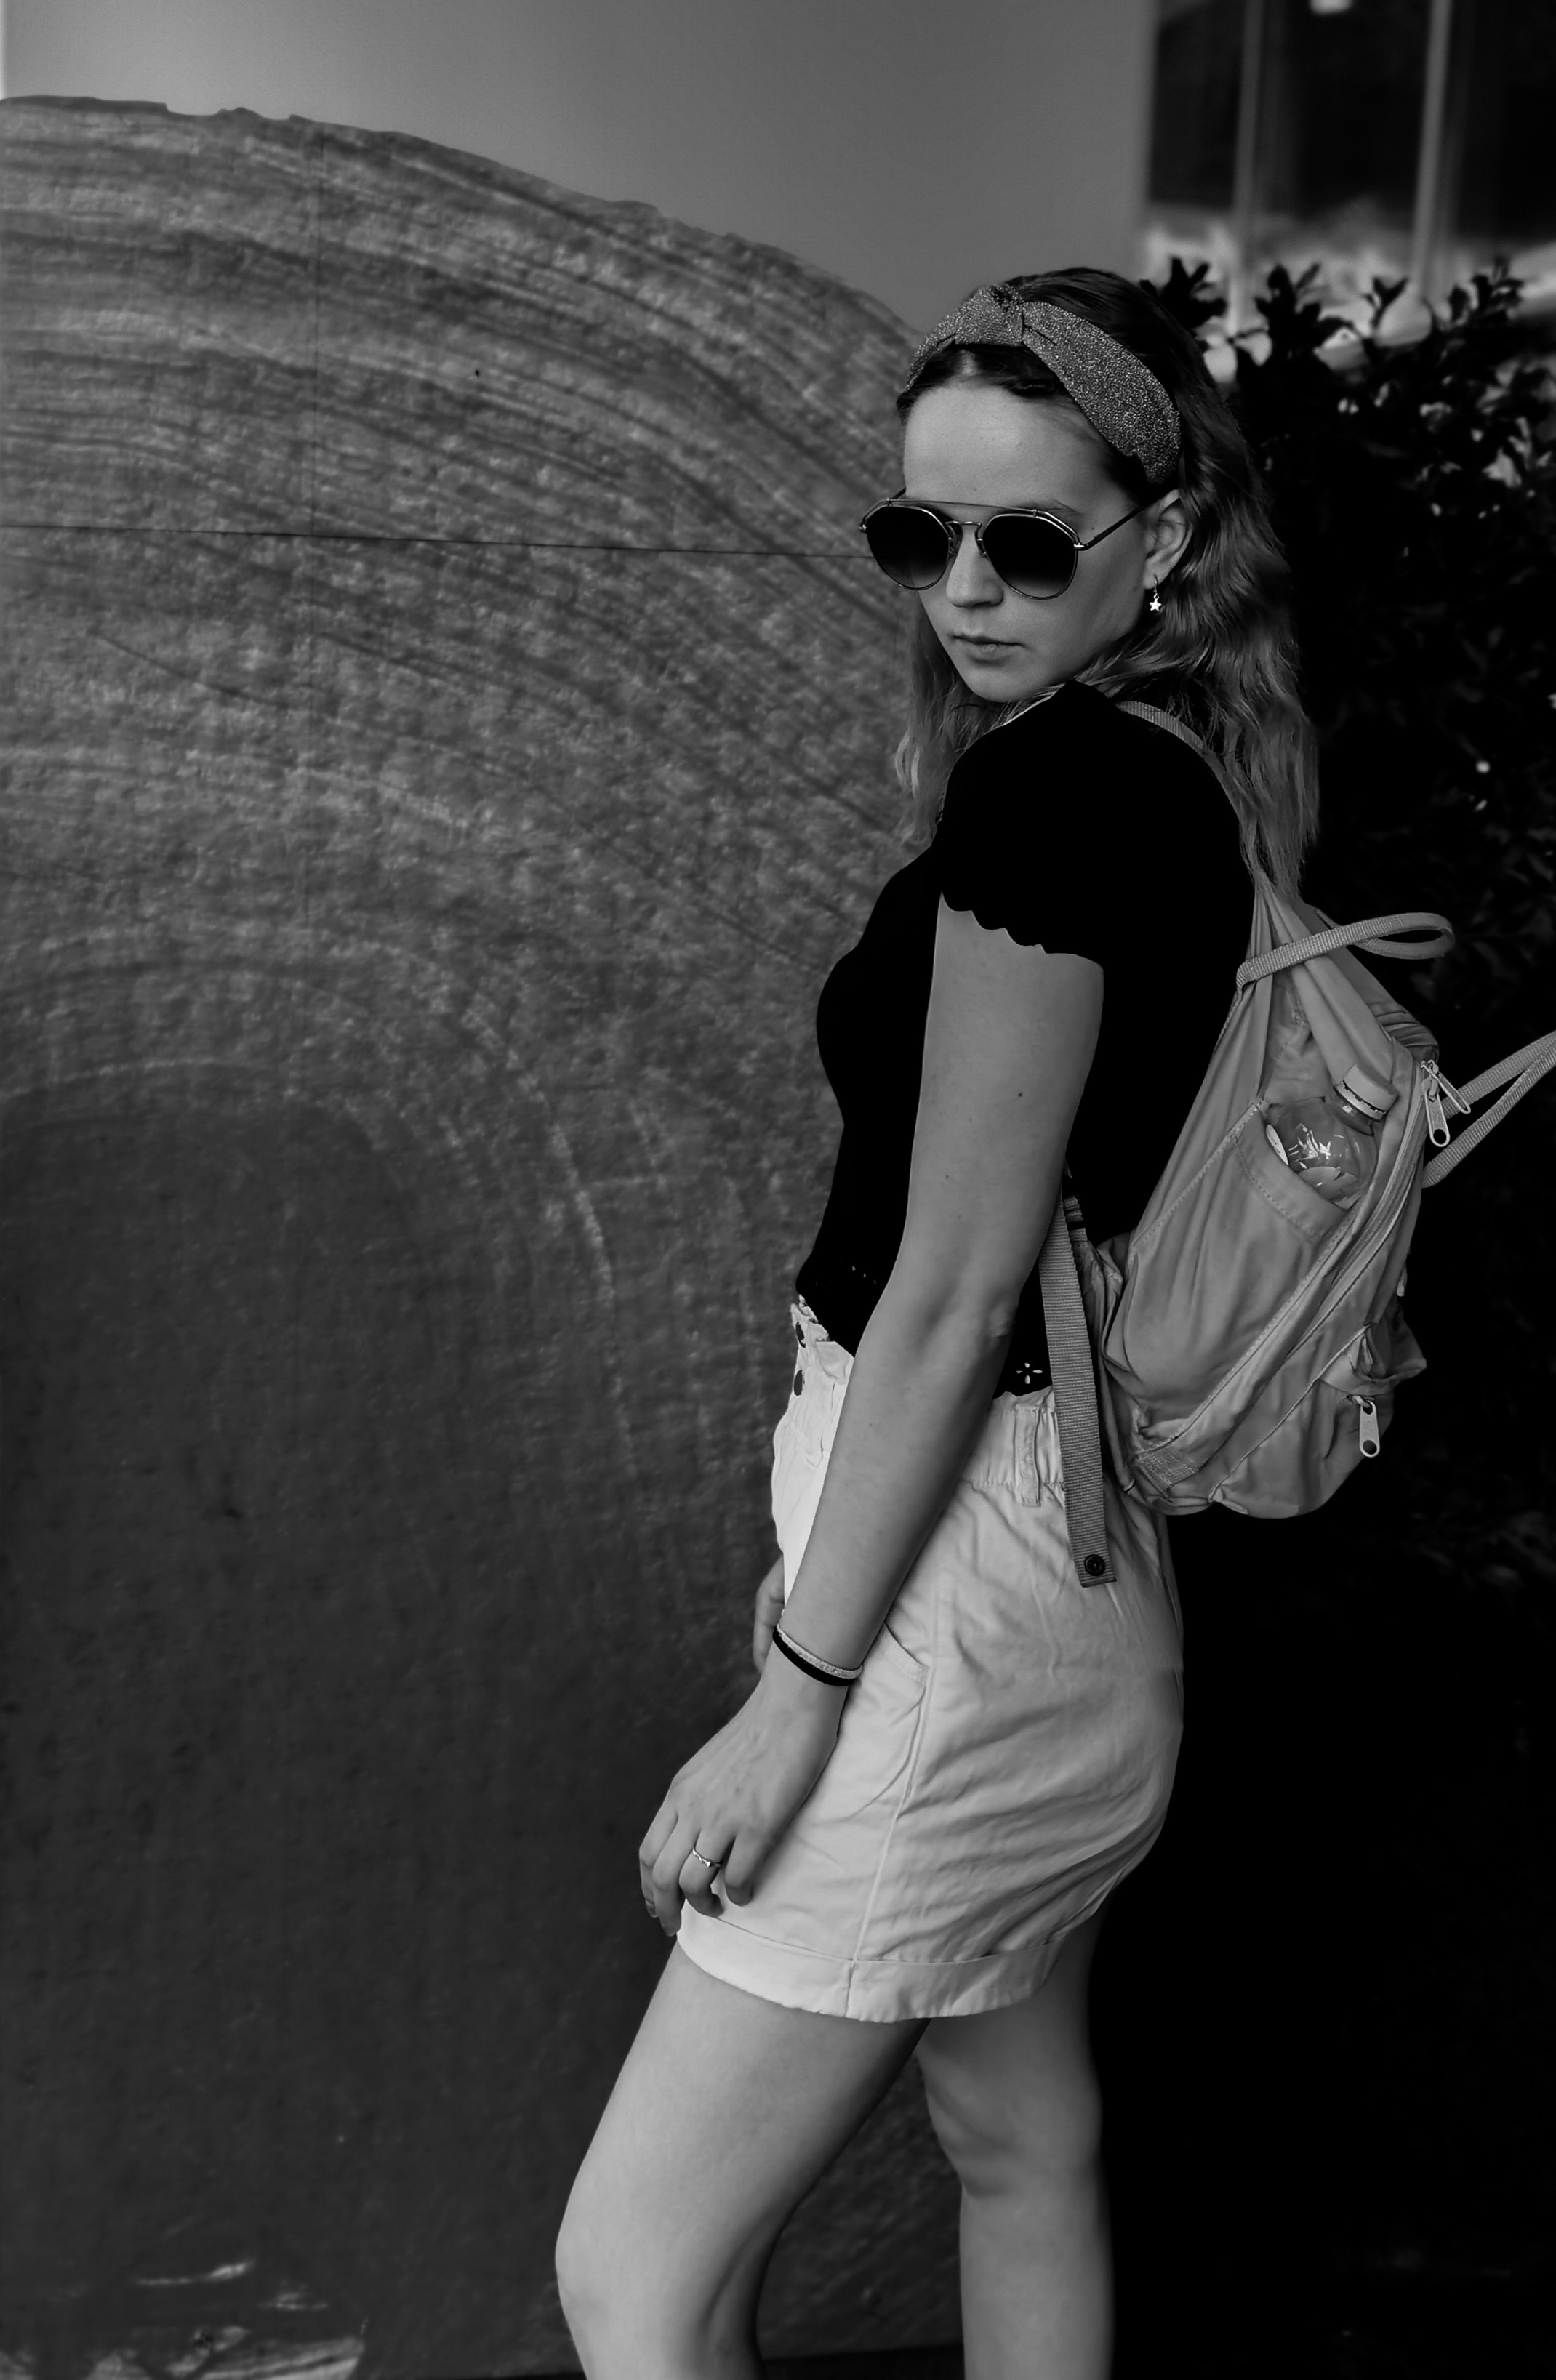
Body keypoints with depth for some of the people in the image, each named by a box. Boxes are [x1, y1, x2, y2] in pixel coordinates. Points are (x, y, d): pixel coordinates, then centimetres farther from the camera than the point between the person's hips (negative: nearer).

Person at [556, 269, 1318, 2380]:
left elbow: (956, 1292, -22)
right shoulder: (1197, 781, 9)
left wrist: (799, 1693, -17)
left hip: (965, 1582, -10)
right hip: (1067, 1551, 10)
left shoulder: (1048, 786, -20)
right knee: (1025, 2146, 24)